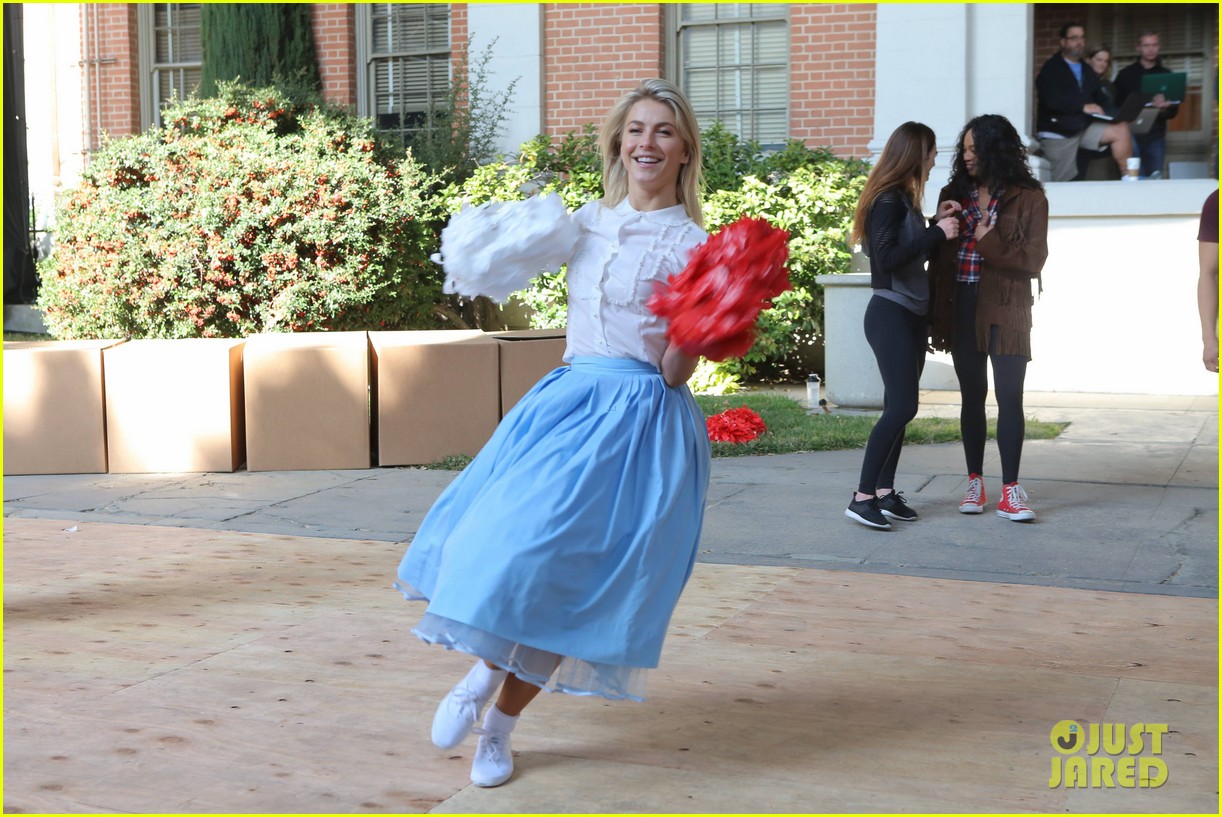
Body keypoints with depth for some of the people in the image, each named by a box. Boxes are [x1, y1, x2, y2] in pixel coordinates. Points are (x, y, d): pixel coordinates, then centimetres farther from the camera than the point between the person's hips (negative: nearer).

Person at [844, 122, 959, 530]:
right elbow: (887, 259, -23)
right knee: (902, 406, -12)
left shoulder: (904, 199, 13)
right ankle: (862, 497, -10)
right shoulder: (889, 201, -14)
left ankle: (885, 492, 13)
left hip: (911, 314, 9)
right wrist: (937, 232, -19)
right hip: (891, 314, -9)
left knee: (899, 407, 9)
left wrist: (936, 223, 9)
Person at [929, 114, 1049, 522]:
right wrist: (933, 312, 3)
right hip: (962, 308, 3)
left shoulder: (1028, 198, -3)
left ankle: (1010, 491, 1)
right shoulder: (954, 193, 9)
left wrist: (989, 242, -18)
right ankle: (974, 484, 17)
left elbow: (1033, 260, -7)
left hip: (1005, 311, -3)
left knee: (1009, 397, -4)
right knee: (972, 396, 9)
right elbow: (938, 255, 8)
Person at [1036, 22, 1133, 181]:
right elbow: (1051, 100, -18)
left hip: (1083, 128, 5)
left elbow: (1100, 100, 13)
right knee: (1063, 186, -9)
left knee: (1121, 130, -16)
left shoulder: (1088, 73, 18)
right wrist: (1083, 107, -22)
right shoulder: (1051, 69, -3)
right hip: (1056, 134, -5)